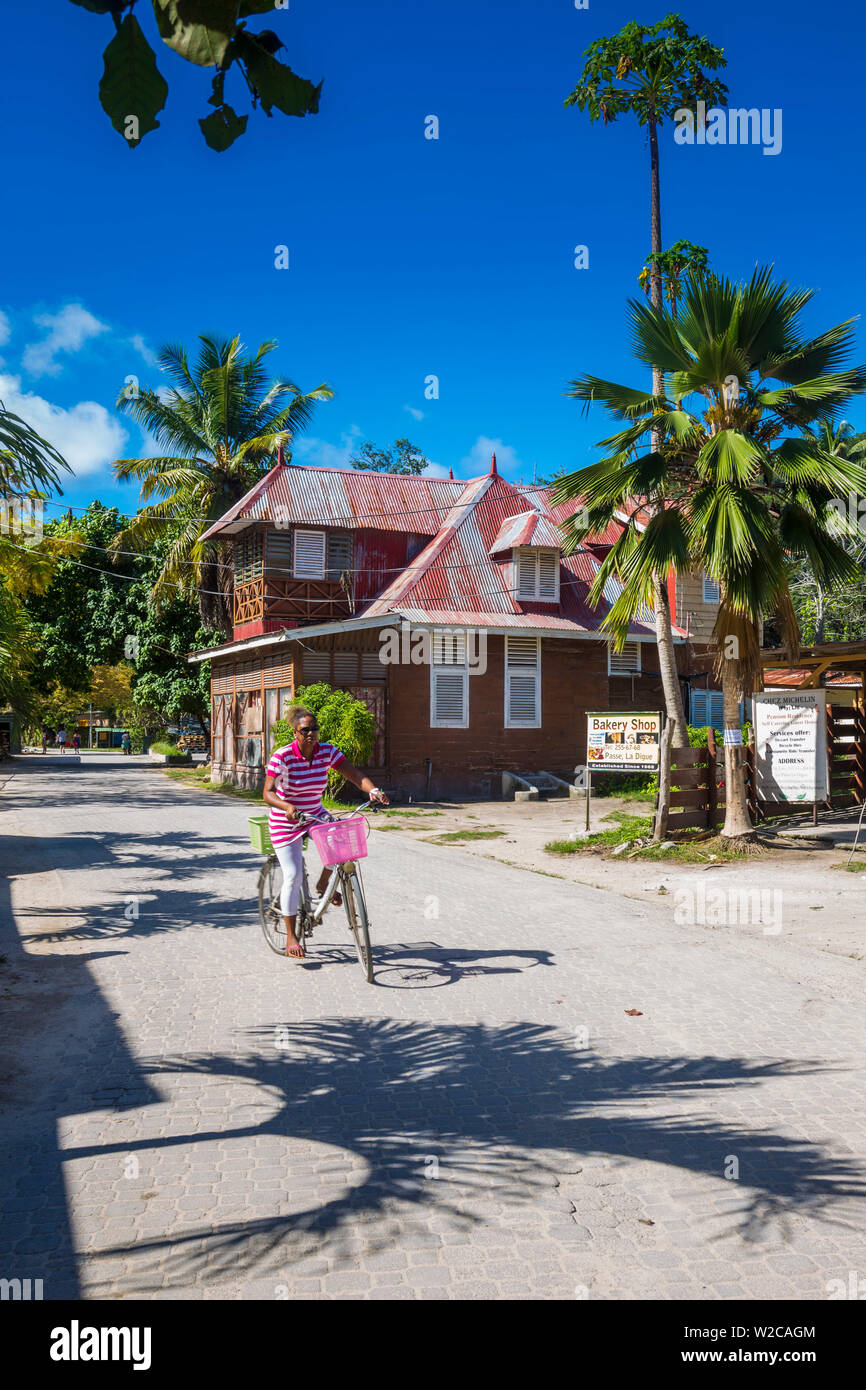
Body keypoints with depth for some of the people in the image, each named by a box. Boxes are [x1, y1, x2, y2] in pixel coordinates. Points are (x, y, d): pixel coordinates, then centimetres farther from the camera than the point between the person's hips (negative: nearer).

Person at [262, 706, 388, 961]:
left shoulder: (327, 751, -10)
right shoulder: (282, 757, -21)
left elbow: (353, 774, -16)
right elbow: (268, 793, -26)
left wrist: (373, 790, -35)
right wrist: (287, 806, -46)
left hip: (315, 814, 4)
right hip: (285, 821, -4)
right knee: (293, 877, -8)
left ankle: (323, 885, 8)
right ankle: (291, 938, 7)